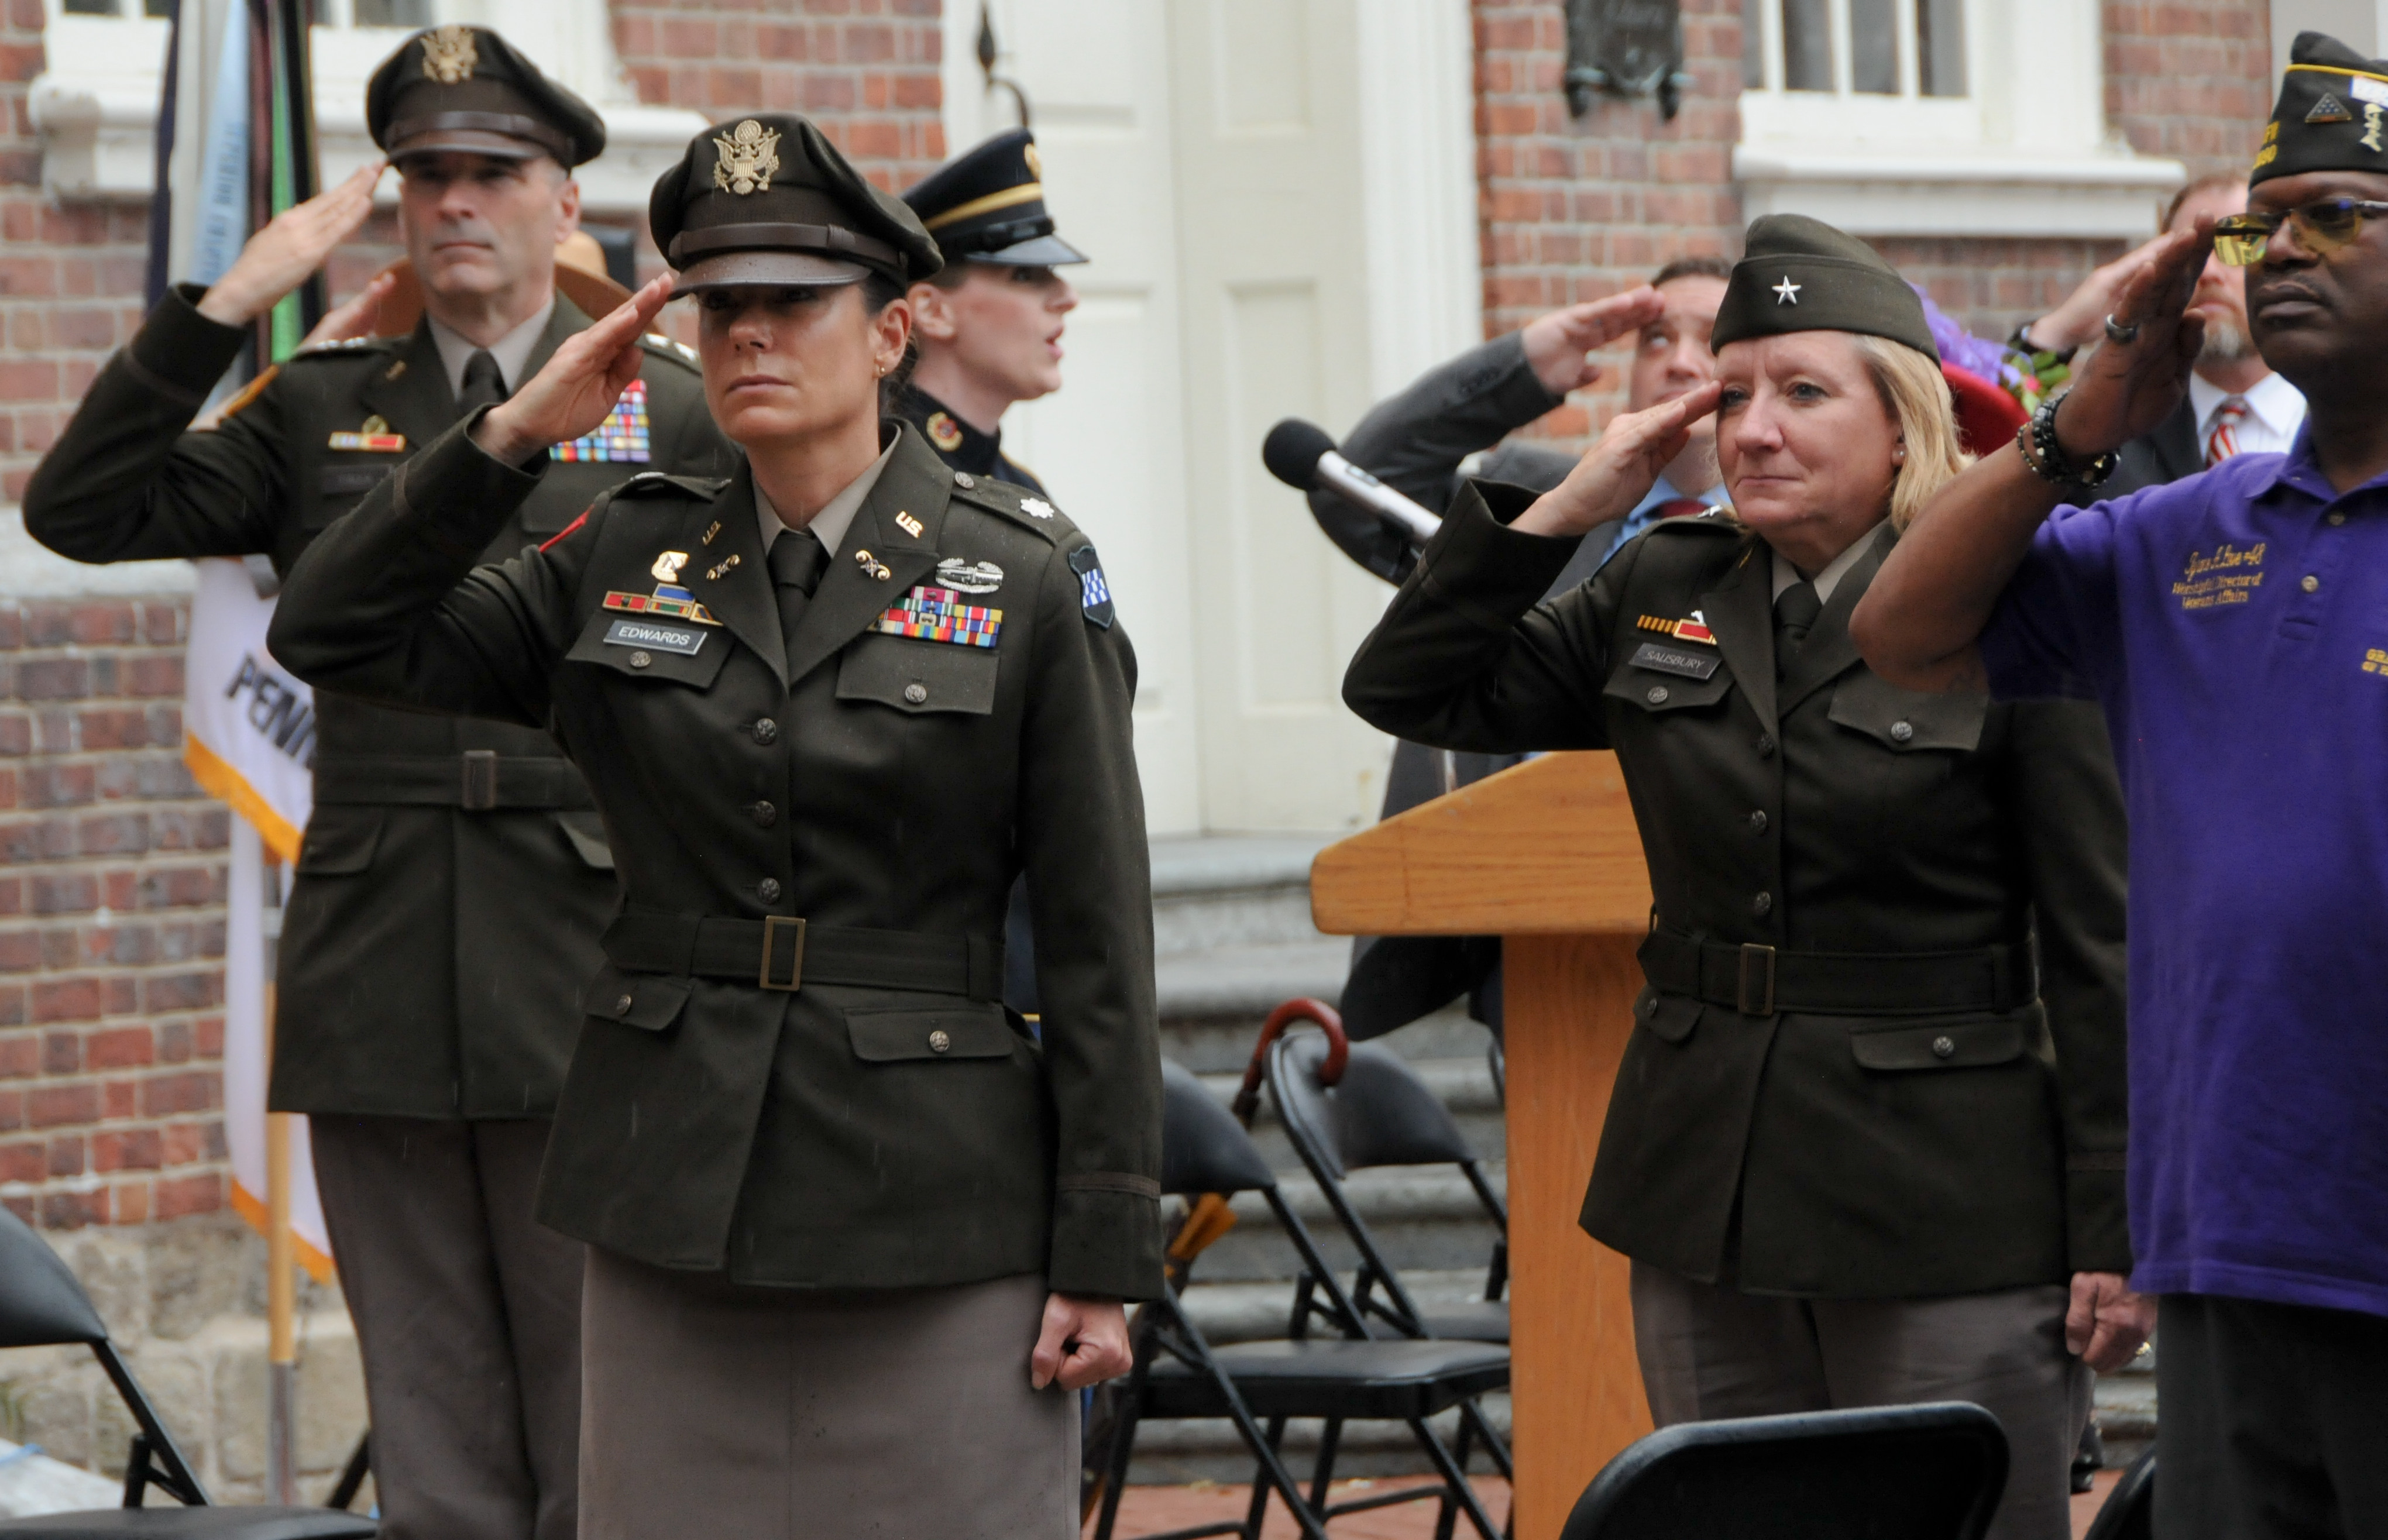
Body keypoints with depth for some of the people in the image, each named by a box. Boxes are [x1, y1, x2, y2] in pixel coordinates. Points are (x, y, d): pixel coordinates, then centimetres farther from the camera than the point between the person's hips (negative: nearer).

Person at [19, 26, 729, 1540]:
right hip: (378, 986, 3)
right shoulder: (321, 410, 11)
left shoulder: (677, 413, 4)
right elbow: (83, 509, 2)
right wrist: (227, 305, -6)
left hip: (587, 979, -2)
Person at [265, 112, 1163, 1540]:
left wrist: (1107, 1259, -7)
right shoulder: (627, 558, 7)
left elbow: (1097, 935, -4)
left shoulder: (1028, 579, -3)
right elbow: (332, 634, 8)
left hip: (932, 1196, -3)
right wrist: (513, 435, -2)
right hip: (671, 1193, 3)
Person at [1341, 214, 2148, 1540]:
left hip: (1949, 1224, -5)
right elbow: (1410, 690, 13)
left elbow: (2101, 953, -7)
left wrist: (2112, 1239, -10)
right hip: (1703, 1206, 5)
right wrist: (1567, 508, 1)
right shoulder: (1665, 593, 9)